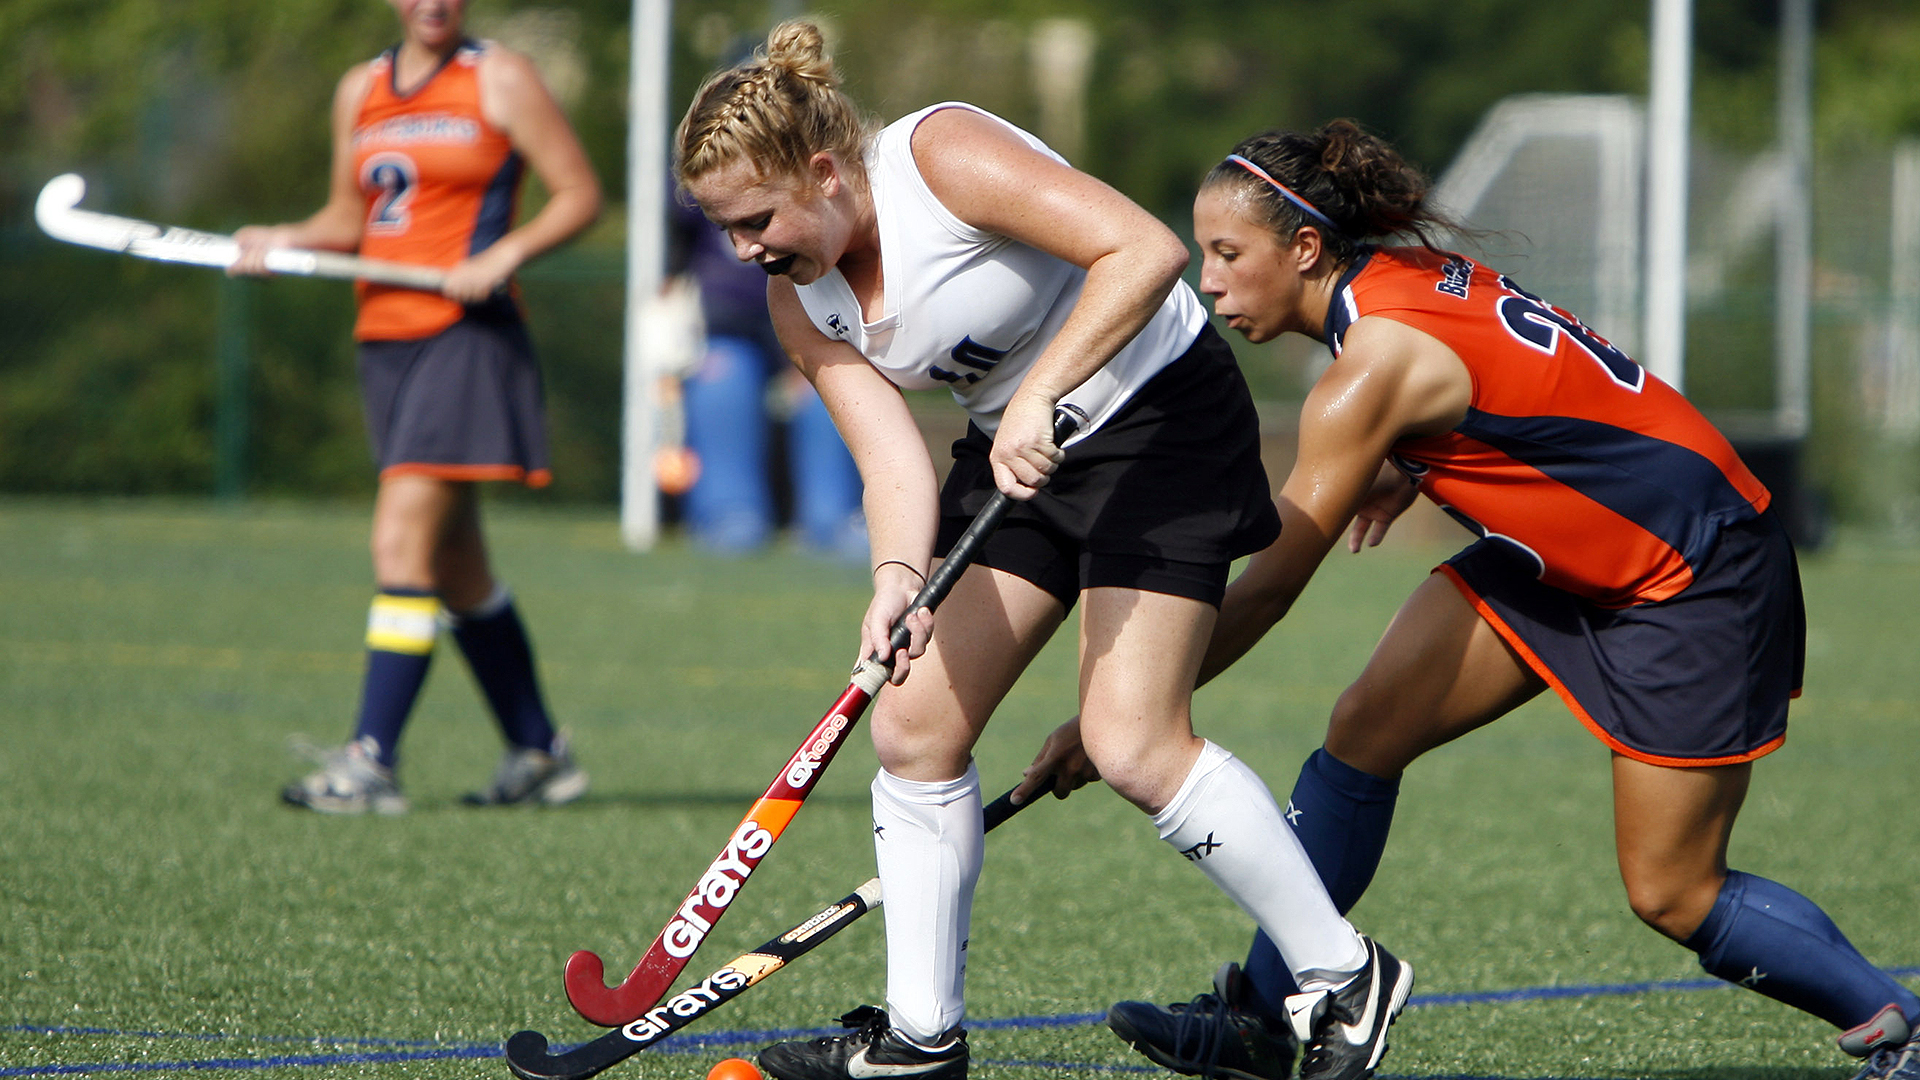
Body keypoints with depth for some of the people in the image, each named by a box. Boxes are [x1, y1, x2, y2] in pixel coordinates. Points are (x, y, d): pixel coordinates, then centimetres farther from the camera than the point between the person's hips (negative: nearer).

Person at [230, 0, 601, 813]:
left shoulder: (501, 80, -1)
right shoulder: (360, 90, 14)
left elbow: (579, 194, -2)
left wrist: (504, 254, -17)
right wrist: (284, 241, 0)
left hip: (467, 339, -7)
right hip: (385, 339, 7)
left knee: (402, 543, -16)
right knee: (454, 564, 11)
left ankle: (371, 761, -16)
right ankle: (539, 754, 23)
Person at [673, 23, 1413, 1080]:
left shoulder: (943, 153, -24)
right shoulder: (801, 305, -2)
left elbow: (1146, 251, -31)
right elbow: (893, 459, -13)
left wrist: (1040, 397, -38)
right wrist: (897, 578, -33)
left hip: (1158, 408, -8)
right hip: (1018, 447, 8)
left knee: (1134, 745, -17)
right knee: (914, 725, 0)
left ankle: (1343, 976, -3)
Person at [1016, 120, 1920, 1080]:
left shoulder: (1377, 365, -28)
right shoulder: (1407, 273, -2)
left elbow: (1269, 586, -27)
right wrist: (1411, 468, 0)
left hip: (1697, 570, -9)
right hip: (1558, 557, 9)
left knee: (1671, 895, -5)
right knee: (1365, 726, -6)